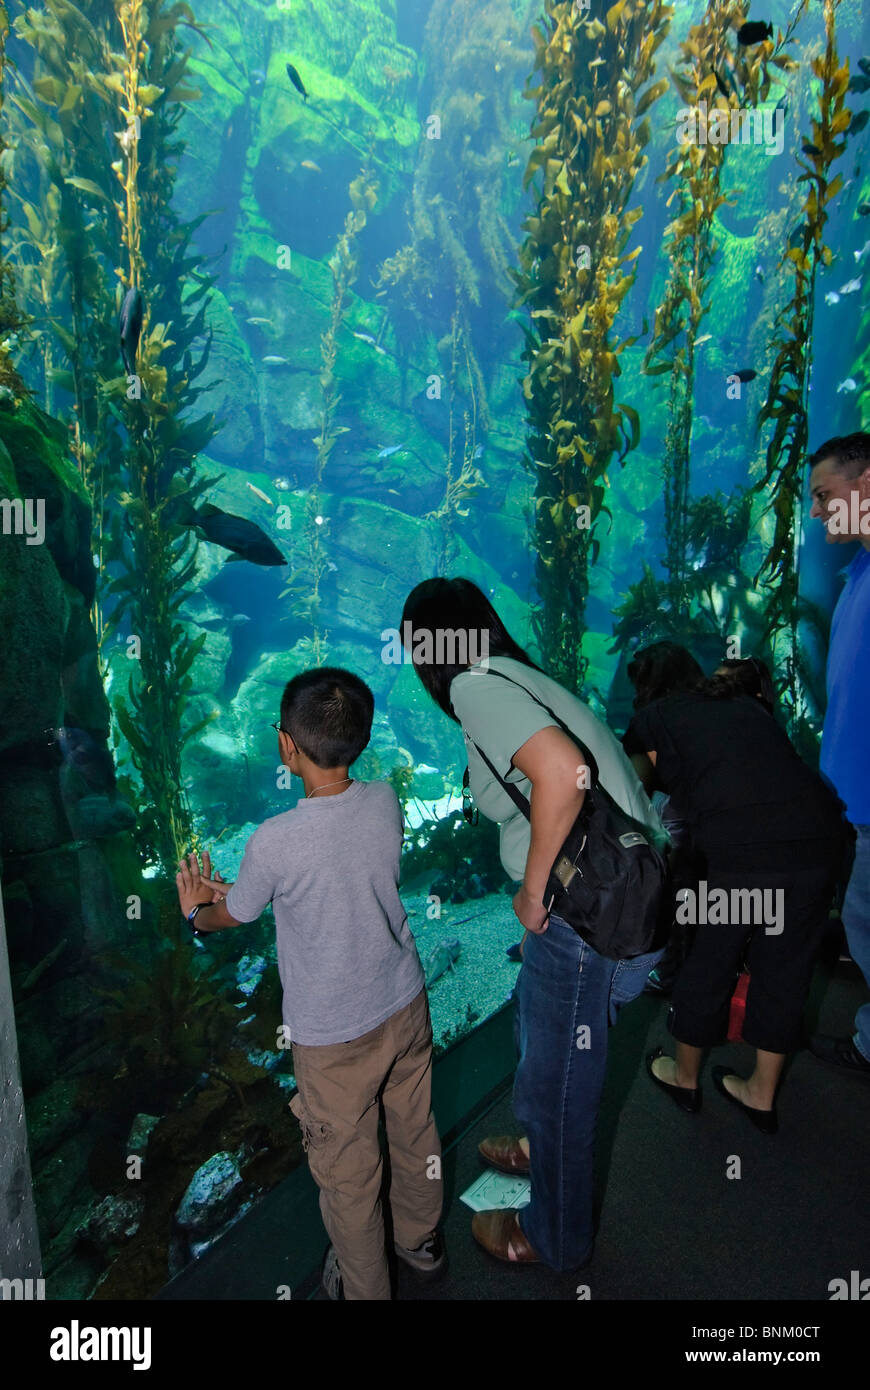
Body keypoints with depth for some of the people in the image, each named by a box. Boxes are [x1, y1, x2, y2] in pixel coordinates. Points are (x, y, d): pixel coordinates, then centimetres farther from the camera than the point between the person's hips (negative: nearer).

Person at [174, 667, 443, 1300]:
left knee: (348, 1171, 21)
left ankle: (364, 1286, 45)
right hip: (405, 1006, 5)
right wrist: (229, 888, 10)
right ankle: (424, 1241, 53)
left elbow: (233, 915, -7)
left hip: (333, 1036, -5)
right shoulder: (385, 802, -14)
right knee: (415, 1133, 28)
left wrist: (197, 912, 18)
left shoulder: (274, 842, -29)